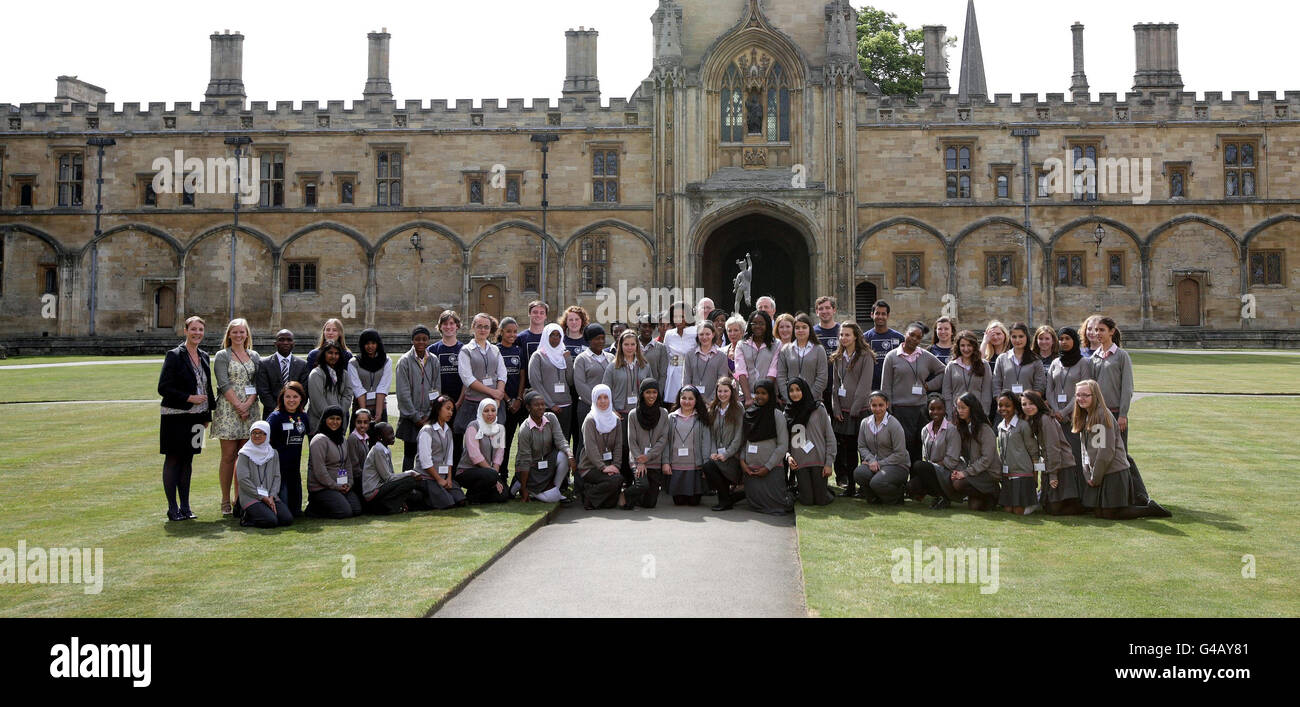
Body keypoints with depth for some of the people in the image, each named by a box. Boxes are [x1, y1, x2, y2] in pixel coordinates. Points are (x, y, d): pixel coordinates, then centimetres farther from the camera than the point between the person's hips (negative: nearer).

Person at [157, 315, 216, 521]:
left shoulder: (204, 357, 12)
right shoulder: (174, 356, -7)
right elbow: (163, 388, -11)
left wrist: (207, 415, 15)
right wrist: (188, 398, -17)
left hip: (195, 417, 6)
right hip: (176, 417, -6)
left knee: (188, 460, 11)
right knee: (173, 459, 0)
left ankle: (185, 507, 16)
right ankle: (173, 508, 4)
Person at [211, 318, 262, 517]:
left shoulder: (254, 356, 14)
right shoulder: (222, 356, 4)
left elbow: (258, 384, 6)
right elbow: (224, 384, -6)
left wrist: (248, 404, -9)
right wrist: (238, 405, -13)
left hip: (249, 409, 3)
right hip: (228, 409, -3)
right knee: (228, 456, -3)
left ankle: (239, 499, 9)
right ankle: (226, 501, 1)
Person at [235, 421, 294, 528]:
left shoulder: (273, 454, 13)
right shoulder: (245, 454, -2)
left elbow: (277, 477, 10)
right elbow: (243, 479, -9)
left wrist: (272, 496, -7)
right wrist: (263, 497, -11)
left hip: (270, 496, 5)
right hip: (251, 497, -5)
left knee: (288, 519, -16)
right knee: (270, 521, -27)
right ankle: (247, 517, 2)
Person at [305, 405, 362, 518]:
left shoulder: (342, 440, 15)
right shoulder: (320, 440, -13)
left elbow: (347, 464, 20)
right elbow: (319, 471, -19)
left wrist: (349, 483, 4)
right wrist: (335, 487, -14)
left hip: (341, 486, 9)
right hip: (321, 488, -8)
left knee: (357, 509, -6)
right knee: (345, 511, -21)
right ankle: (312, 508, 1)